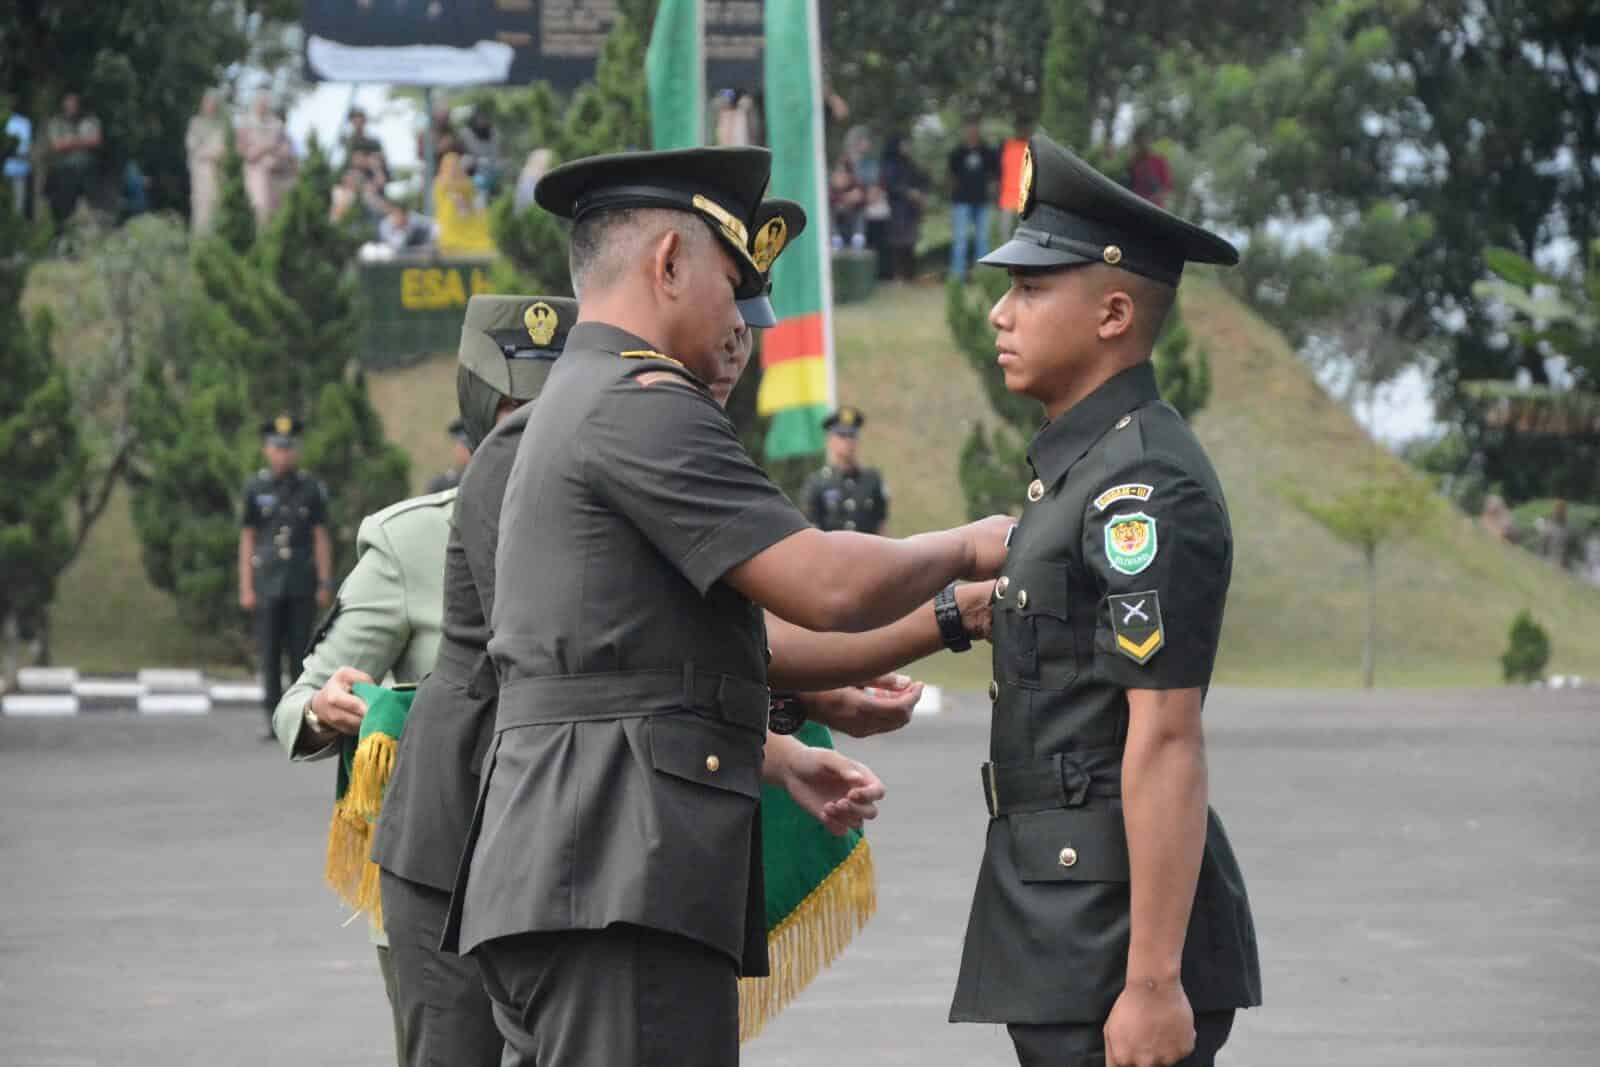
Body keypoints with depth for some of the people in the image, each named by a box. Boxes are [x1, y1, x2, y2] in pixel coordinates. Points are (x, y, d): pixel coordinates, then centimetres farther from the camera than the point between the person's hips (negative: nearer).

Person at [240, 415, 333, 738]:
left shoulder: (311, 489, 4)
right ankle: (274, 721, 2)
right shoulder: (255, 489, 4)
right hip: (268, 584, 0)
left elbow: (322, 538, 4)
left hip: (302, 583, 0)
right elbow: (246, 540, 5)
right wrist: (246, 588, -1)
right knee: (270, 654, -1)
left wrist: (325, 584, -3)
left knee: (301, 651, 0)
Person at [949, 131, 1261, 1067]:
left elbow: (1168, 744, -20)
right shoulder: (1084, 468, 16)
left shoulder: (1147, 485, -15)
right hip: (1064, 929, 10)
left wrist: (1154, 981, -23)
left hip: (1123, 918, -10)